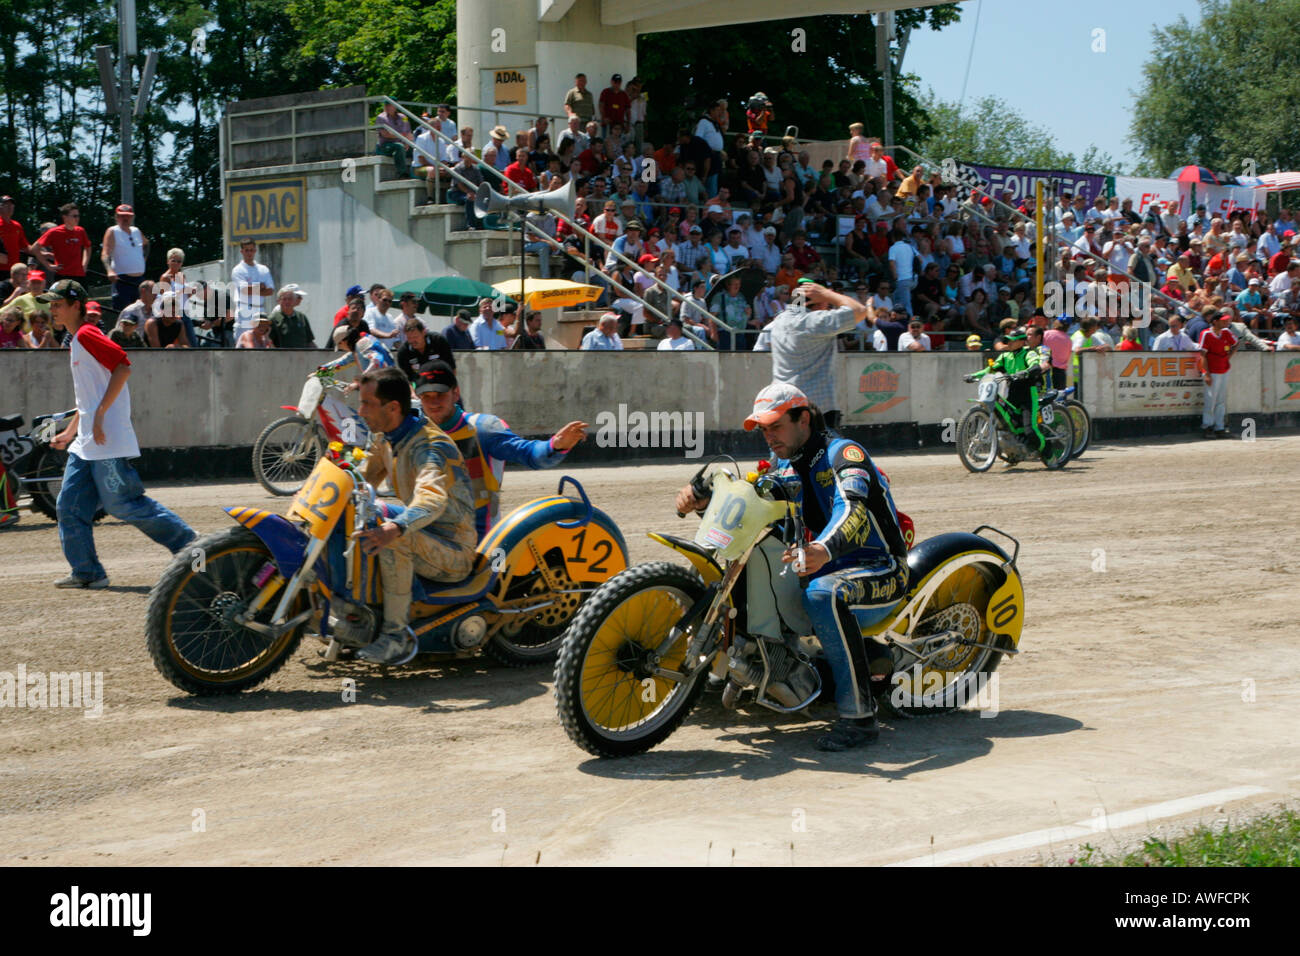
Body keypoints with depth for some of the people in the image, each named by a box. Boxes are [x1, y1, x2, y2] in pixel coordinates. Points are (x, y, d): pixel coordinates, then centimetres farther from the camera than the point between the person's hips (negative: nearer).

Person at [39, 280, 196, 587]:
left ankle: (187, 542, 1)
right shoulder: (77, 342, 20)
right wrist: (69, 432, 24)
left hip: (107, 440, -10)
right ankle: (87, 573, 9)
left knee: (122, 503, -8)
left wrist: (100, 414, -24)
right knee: (70, 505, 6)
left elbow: (122, 366, -22)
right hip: (85, 443, 10)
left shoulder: (87, 335, -9)